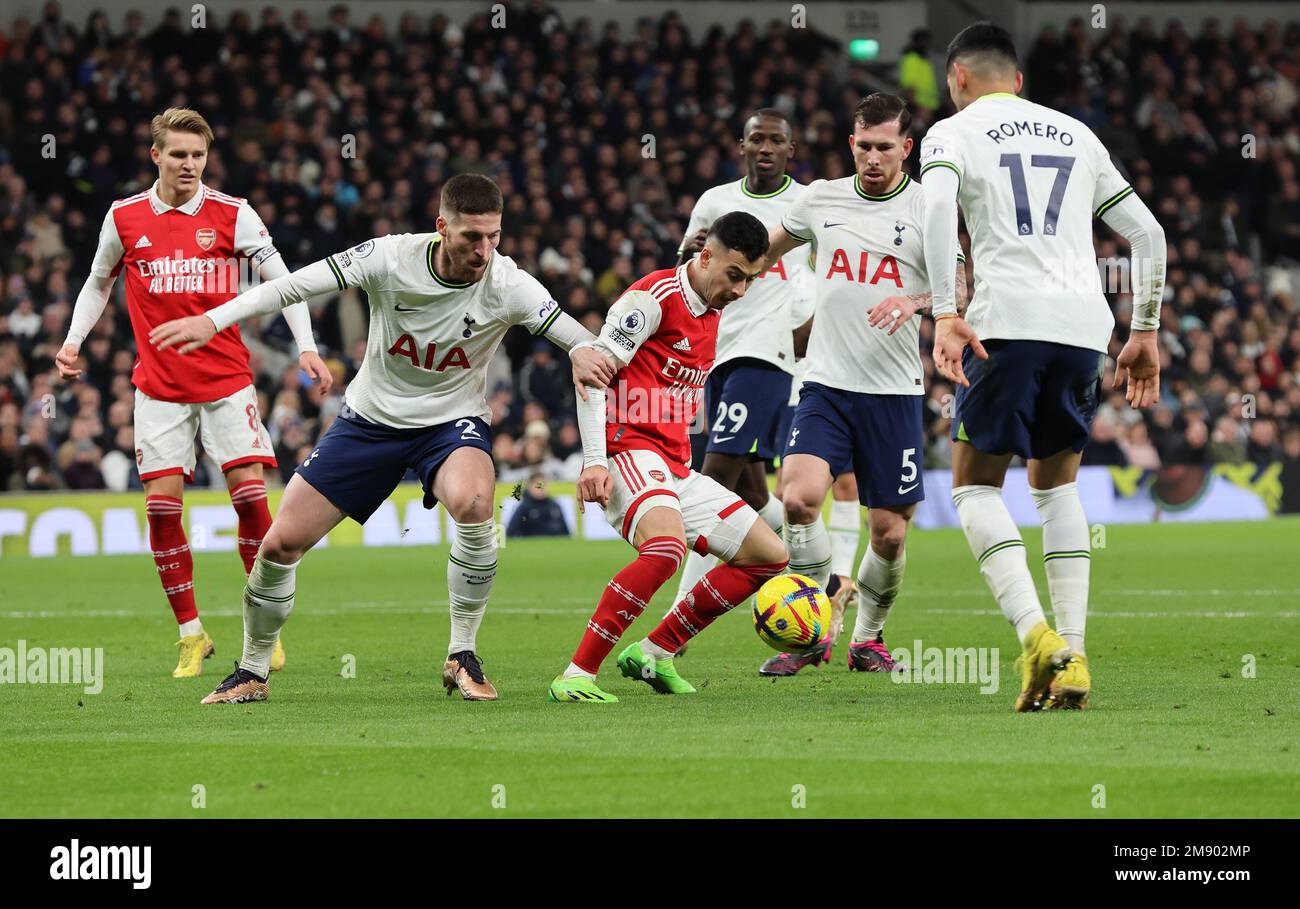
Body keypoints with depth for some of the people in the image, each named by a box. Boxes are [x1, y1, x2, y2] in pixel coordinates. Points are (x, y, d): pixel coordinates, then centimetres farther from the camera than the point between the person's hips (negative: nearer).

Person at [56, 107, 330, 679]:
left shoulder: (232, 214, -2)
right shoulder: (124, 218, 3)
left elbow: (280, 280, -2)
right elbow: (99, 282, 18)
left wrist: (306, 348, -14)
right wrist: (73, 341, 5)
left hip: (226, 379, -1)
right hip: (158, 384, 1)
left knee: (249, 493, -10)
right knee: (161, 504, -6)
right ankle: (191, 635, 6)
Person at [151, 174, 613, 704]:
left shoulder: (507, 285, -19)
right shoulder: (391, 258, -20)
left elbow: (585, 345, -20)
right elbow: (296, 285, -16)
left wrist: (586, 357, -45)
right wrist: (213, 320, -23)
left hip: (453, 422, -1)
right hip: (370, 417, 1)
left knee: (473, 502, -36)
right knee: (281, 543, -3)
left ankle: (462, 656, -18)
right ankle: (252, 672, 21)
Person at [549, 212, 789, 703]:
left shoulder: (713, 315, 17)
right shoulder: (655, 297, -10)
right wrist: (594, 461, -21)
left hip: (675, 467, 9)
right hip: (628, 447, -9)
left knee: (769, 556, 8)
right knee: (667, 545, -35)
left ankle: (653, 653, 9)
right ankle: (575, 676, -31)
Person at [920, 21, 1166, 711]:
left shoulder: (952, 132, 9)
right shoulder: (1076, 135, 23)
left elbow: (937, 208, -12)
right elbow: (1148, 234, 21)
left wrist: (944, 314, -18)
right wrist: (1145, 332, 25)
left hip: (1008, 321, -4)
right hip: (1085, 324, 4)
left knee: (975, 484, 7)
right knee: (1056, 483, 18)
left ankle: (1036, 633, -15)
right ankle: (1073, 660, 5)